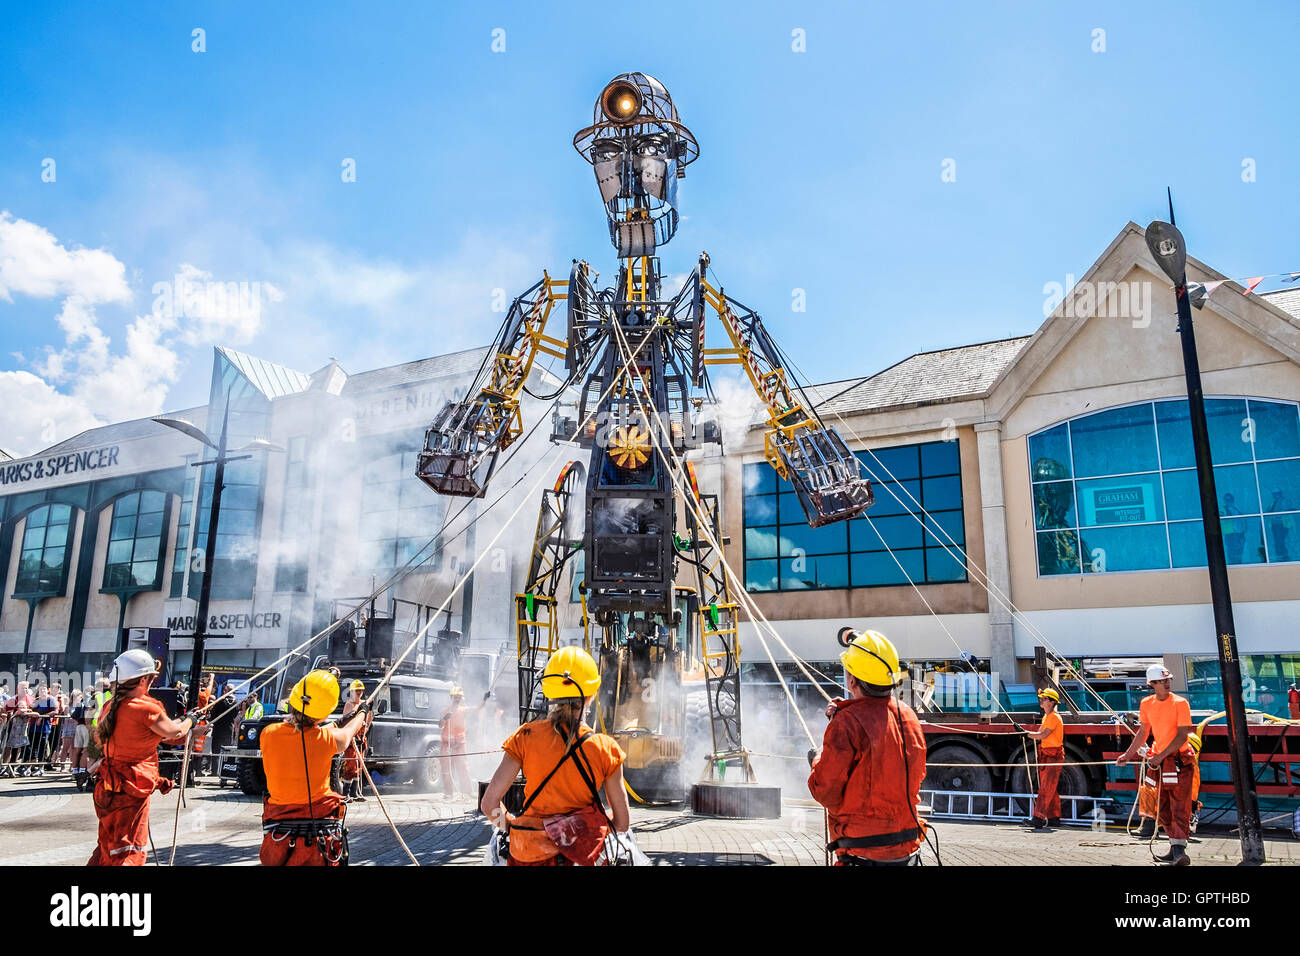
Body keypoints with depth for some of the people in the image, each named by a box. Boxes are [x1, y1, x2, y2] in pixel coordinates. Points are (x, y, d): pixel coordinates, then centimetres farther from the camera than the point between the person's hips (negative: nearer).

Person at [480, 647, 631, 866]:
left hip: (531, 856, 1)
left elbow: (489, 804, -4)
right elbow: (622, 821, 0)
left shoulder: (526, 737, -6)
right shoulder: (606, 748, -6)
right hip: (587, 854, 0)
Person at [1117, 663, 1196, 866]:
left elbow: (1182, 736, -16)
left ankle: (1180, 852, -15)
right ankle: (1175, 850, 22)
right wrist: (1128, 754, 18)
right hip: (1160, 760, 6)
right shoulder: (1146, 704, 5)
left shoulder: (1180, 703, -11)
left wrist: (1161, 756, -21)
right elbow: (1143, 732, 17)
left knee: (1179, 808, -11)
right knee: (1163, 809, 11)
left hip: (1179, 760, -6)